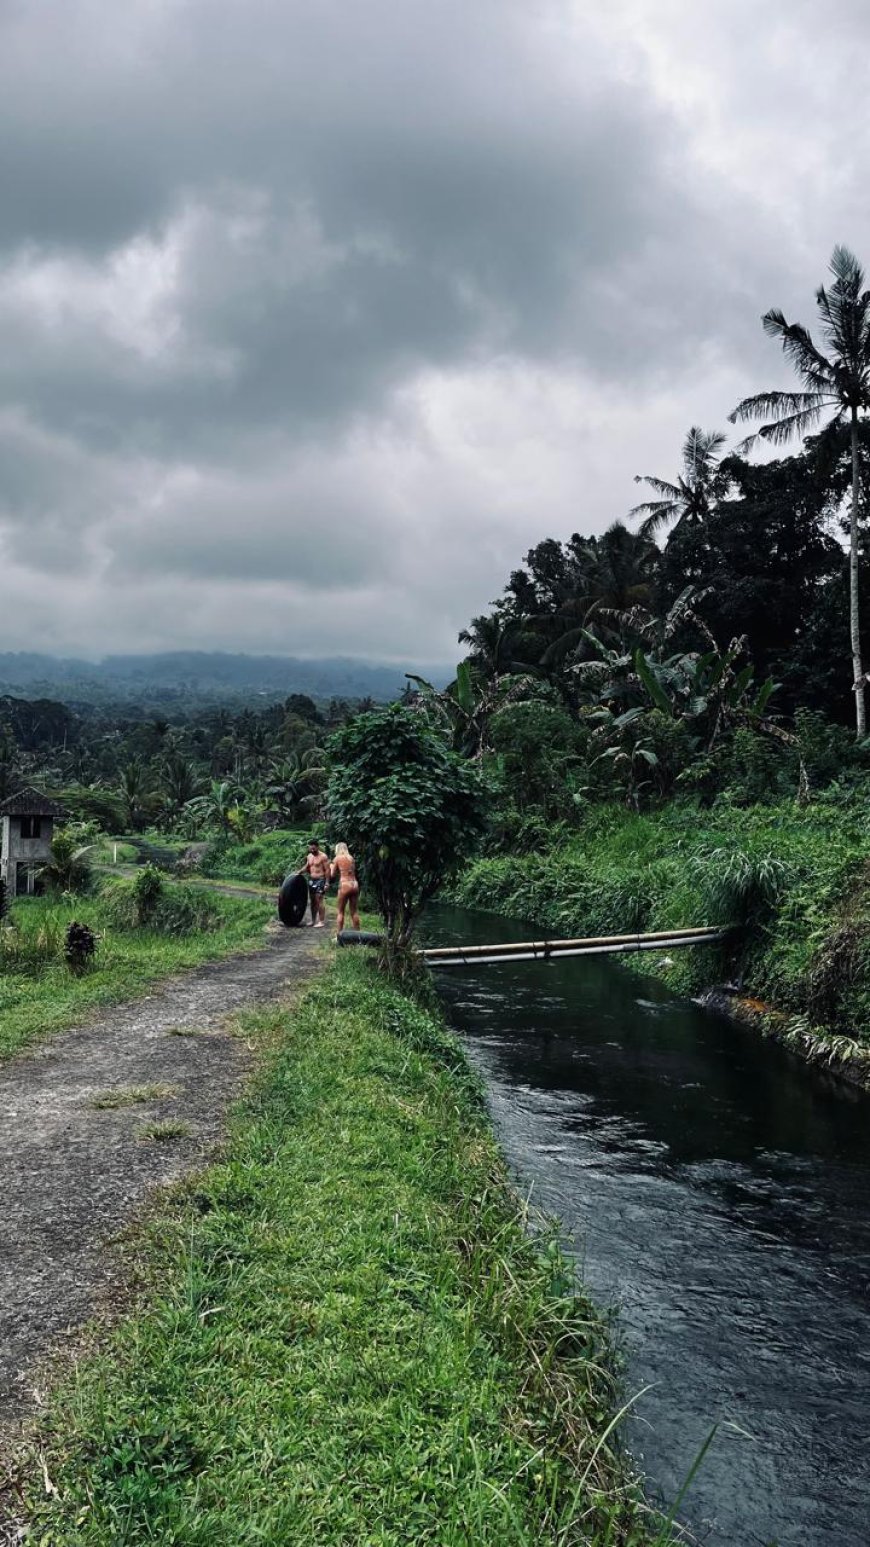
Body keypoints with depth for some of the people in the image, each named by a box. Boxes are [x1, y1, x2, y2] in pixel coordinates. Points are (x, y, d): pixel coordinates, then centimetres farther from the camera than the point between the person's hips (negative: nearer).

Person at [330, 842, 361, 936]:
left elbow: (333, 875, 4)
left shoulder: (337, 859, -1)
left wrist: (331, 867, 22)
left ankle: (338, 935, 1)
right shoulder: (351, 858, 11)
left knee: (340, 912, 3)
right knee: (355, 911, 10)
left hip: (344, 885, -5)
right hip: (354, 884, 5)